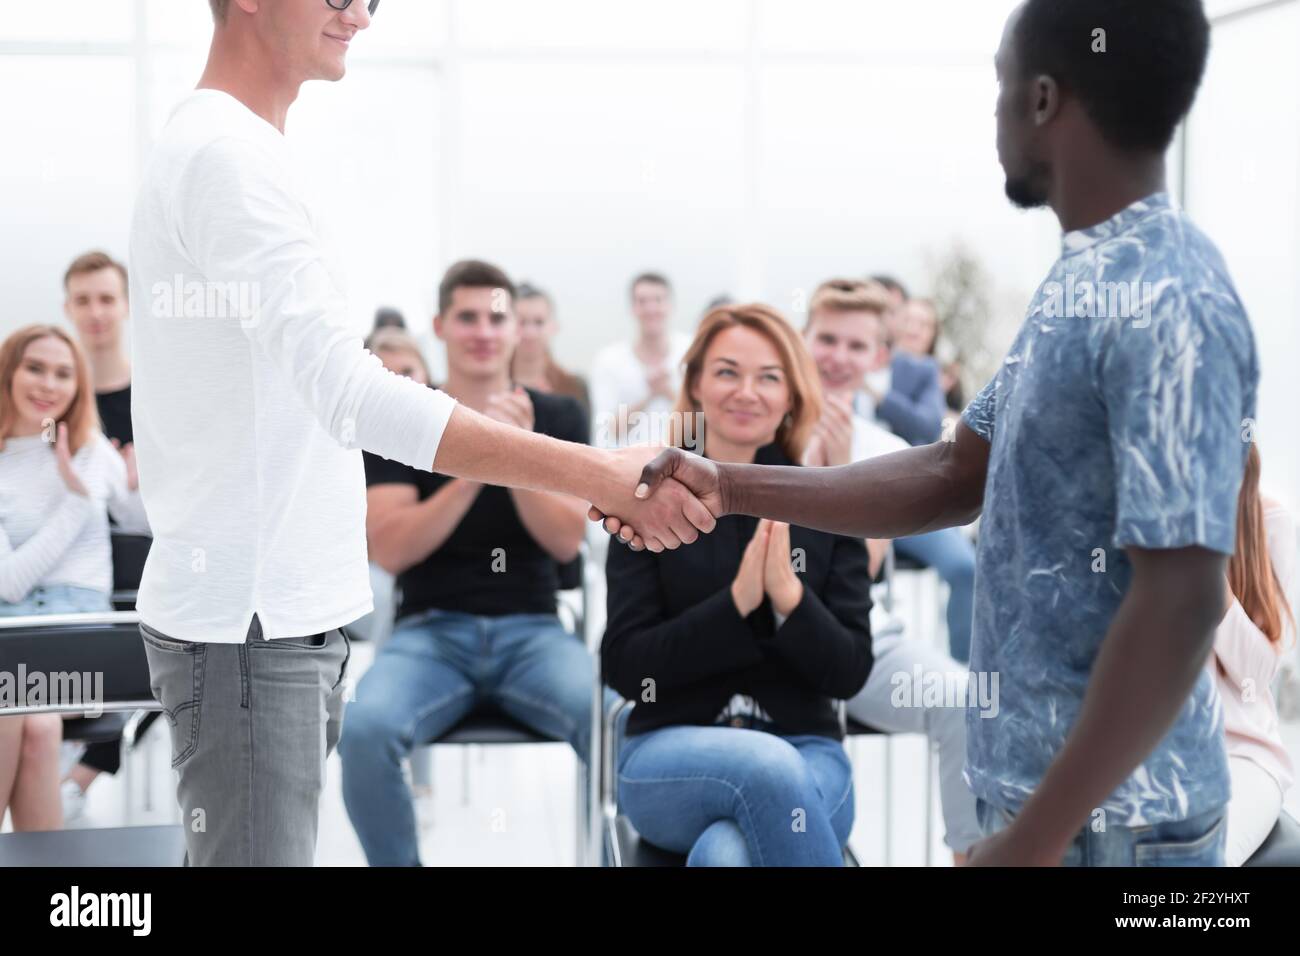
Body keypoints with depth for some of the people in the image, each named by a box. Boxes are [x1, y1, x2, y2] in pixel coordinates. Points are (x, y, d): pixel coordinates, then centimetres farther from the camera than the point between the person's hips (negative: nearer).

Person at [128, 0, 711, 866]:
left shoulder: (223, 148, 16)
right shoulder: (228, 155, -17)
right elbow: (347, 390, -27)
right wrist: (595, 475, -32)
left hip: (291, 614, 10)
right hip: (249, 622, -10)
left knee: (280, 846, 14)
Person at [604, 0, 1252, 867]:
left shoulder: (1166, 305, -22)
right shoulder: (1084, 281, 9)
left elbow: (1179, 604, -26)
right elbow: (956, 478, 14)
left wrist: (1033, 840, -24)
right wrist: (729, 489, 7)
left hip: (1105, 816, -9)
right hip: (1046, 784, 9)